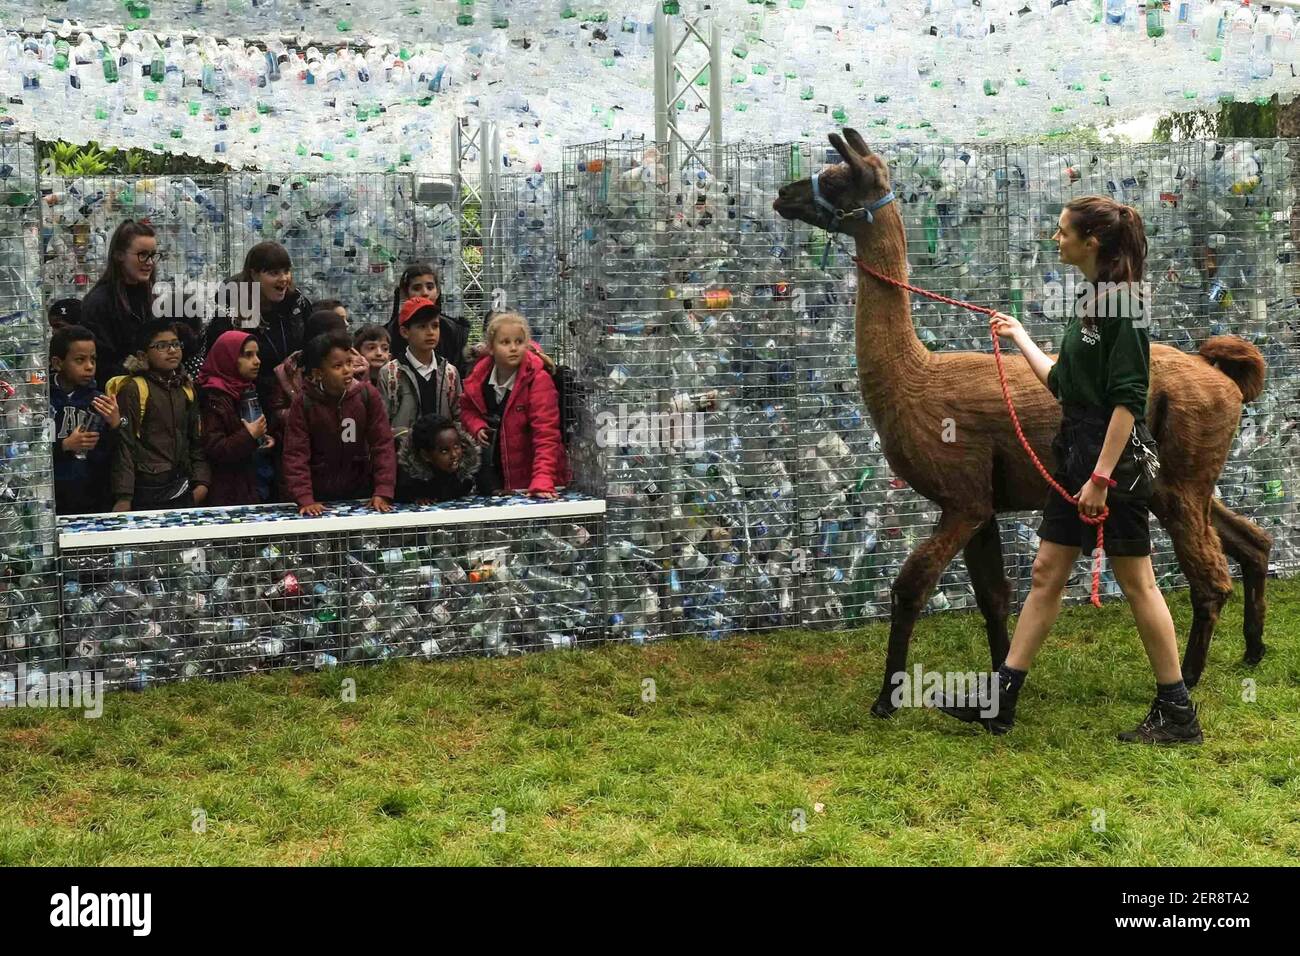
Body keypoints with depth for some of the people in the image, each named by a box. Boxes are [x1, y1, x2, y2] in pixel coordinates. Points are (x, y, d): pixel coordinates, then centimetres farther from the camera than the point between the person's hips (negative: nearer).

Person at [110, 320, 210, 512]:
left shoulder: (186, 389, 14)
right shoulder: (132, 389, -7)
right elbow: (124, 444, -10)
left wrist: (202, 481, 7)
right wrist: (123, 497, -15)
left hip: (184, 490, 6)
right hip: (148, 491, -6)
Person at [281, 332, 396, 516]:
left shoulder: (367, 394, -6)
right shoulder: (303, 403, -10)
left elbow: (383, 444, -7)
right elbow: (296, 454, -12)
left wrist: (383, 492, -16)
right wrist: (305, 499, -23)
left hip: (361, 494, 1)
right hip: (320, 499, -1)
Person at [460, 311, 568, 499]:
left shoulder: (538, 380, -19)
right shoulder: (479, 375, -4)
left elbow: (546, 436, -26)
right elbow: (467, 408, 16)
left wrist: (542, 482, -38)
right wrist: (477, 427, -6)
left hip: (527, 478, -4)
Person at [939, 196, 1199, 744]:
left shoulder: (1123, 302, -15)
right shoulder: (1091, 300, 12)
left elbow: (1128, 399, -20)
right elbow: (1061, 383, 18)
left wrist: (1102, 475, -23)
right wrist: (1019, 337, 28)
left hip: (1115, 456, -10)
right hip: (1076, 453, 10)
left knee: (1136, 583, -1)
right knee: (1046, 574, 10)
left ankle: (1178, 714, 10)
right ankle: (1000, 701, 14)